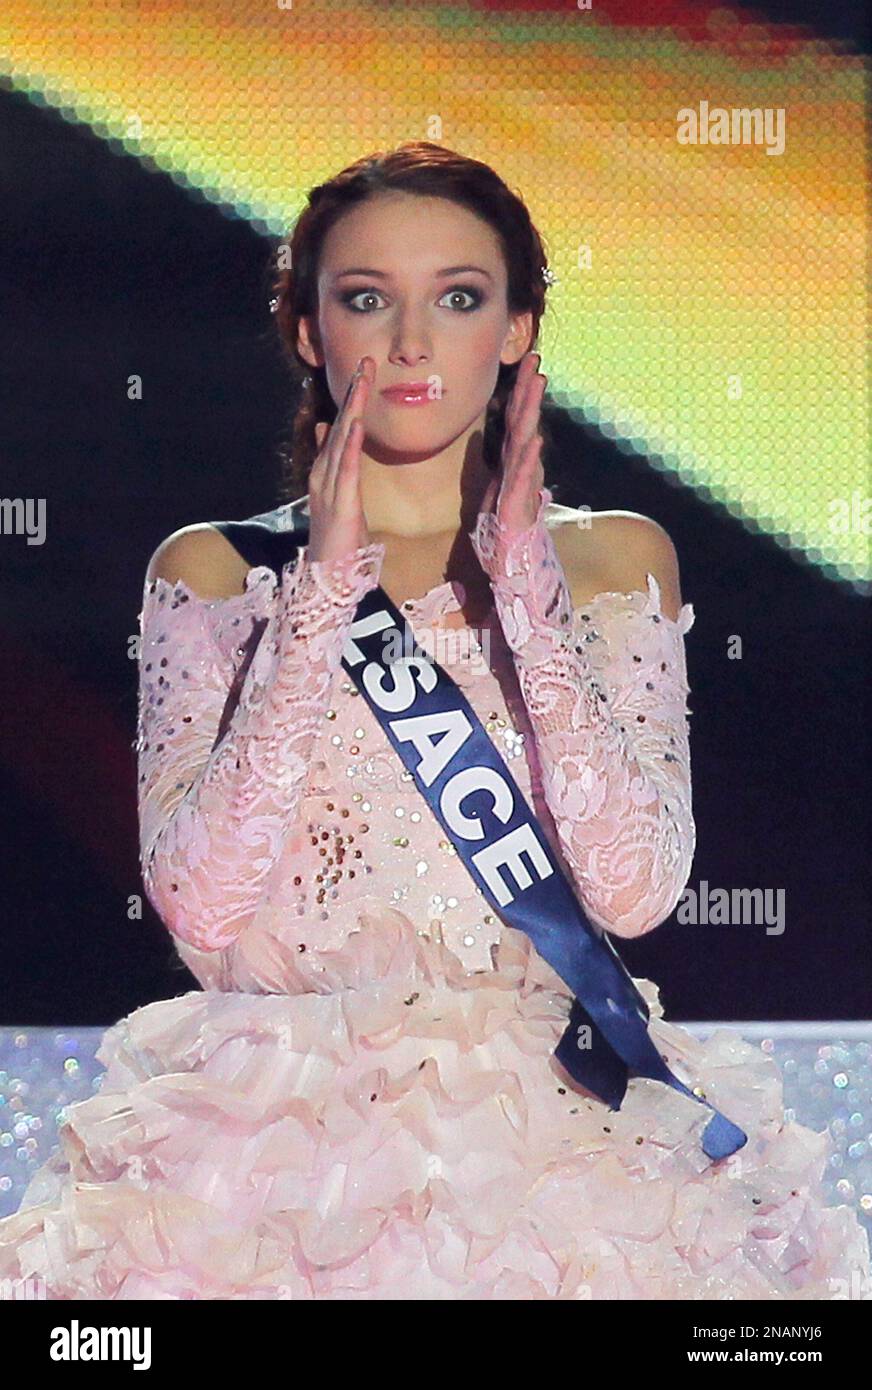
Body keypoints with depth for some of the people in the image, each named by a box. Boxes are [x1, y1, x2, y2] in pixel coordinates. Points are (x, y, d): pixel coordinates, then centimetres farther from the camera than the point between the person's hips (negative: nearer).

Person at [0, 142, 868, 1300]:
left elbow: (635, 893, -4)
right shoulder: (213, 569, 7)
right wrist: (326, 586, -10)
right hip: (280, 1113, 0)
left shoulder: (614, 558, 9)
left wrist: (523, 578, -8)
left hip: (548, 1108, 1)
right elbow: (199, 910, -7)